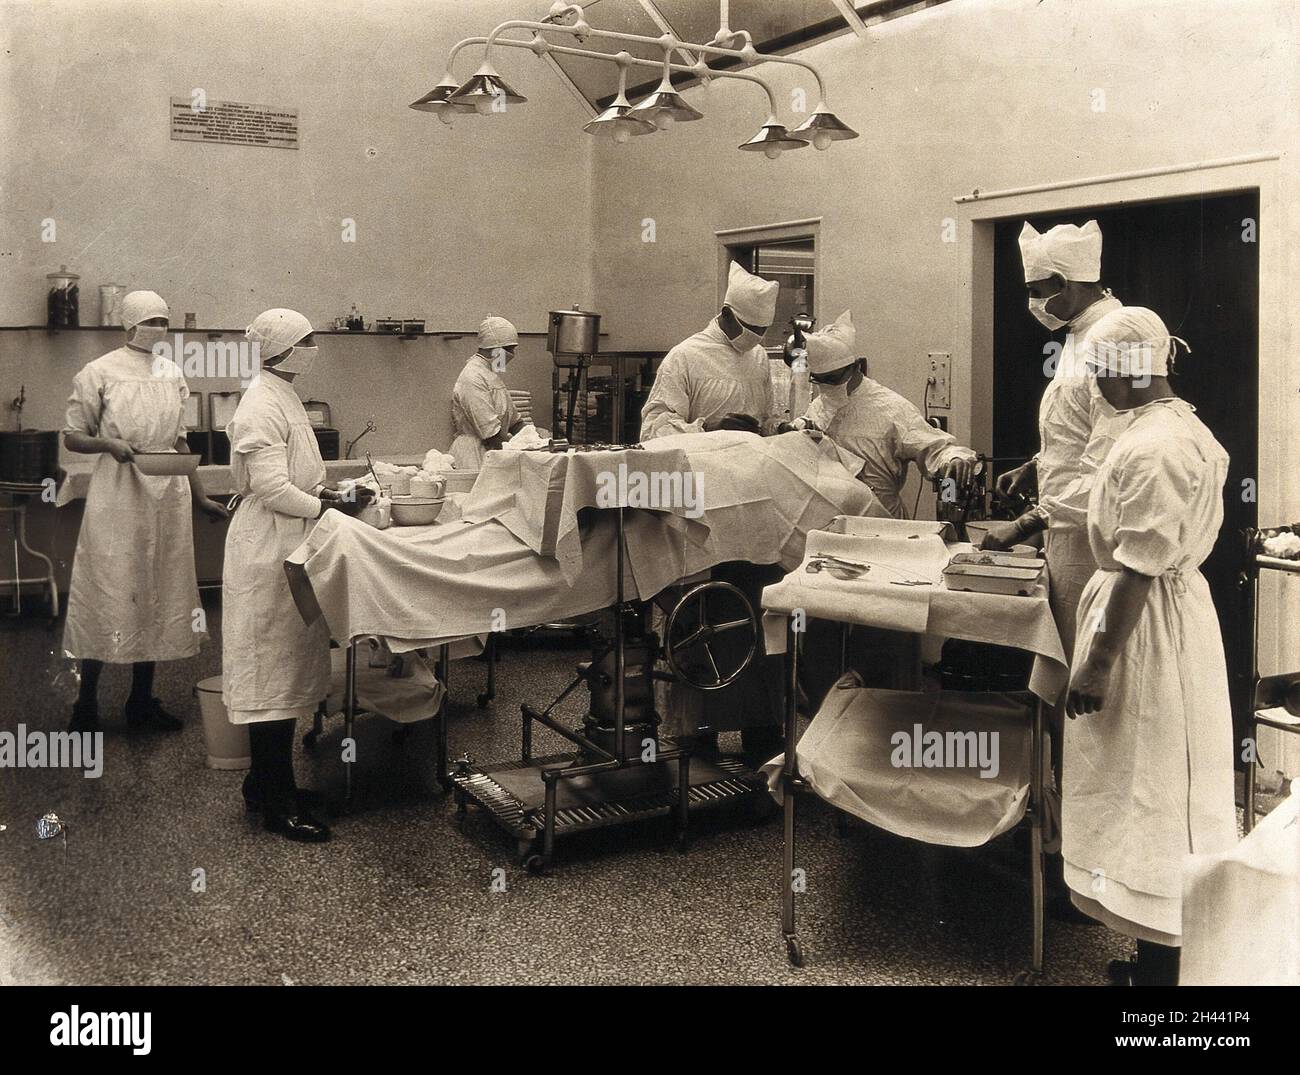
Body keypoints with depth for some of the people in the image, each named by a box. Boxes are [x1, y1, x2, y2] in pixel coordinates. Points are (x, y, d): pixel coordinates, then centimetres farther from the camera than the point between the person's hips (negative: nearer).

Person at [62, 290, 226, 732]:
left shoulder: (173, 374, 10)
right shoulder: (99, 373, -3)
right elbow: (72, 437, -1)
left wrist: (200, 497, 14)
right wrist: (109, 444, -20)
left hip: (168, 495, 5)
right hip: (117, 494, -5)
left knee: (156, 592, 8)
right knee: (108, 590, -3)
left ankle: (142, 701, 19)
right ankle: (86, 704, 10)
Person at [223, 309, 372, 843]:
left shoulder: (282, 397, 16)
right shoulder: (262, 406, -16)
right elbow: (271, 488, -22)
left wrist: (332, 493, 6)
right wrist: (330, 508, -17)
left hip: (289, 549, 10)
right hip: (269, 553, -10)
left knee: (286, 668, 15)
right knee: (274, 670, -4)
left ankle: (265, 784, 27)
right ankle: (277, 803, 5)